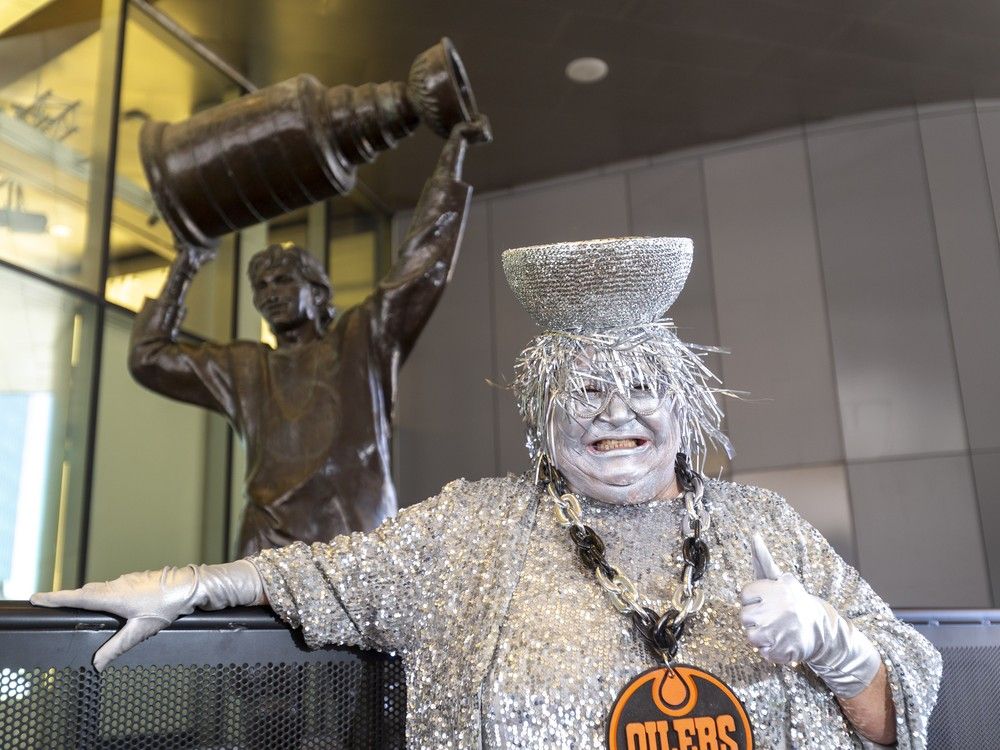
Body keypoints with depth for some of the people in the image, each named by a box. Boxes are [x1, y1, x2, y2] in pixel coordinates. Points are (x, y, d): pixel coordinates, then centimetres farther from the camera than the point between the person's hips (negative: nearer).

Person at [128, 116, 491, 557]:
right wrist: (182, 269, 27)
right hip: (272, 556, 3)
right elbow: (147, 356, 26)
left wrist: (452, 158, 8)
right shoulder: (244, 368, 21)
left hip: (359, 547, -2)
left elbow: (423, 262, 7)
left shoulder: (363, 339, 11)